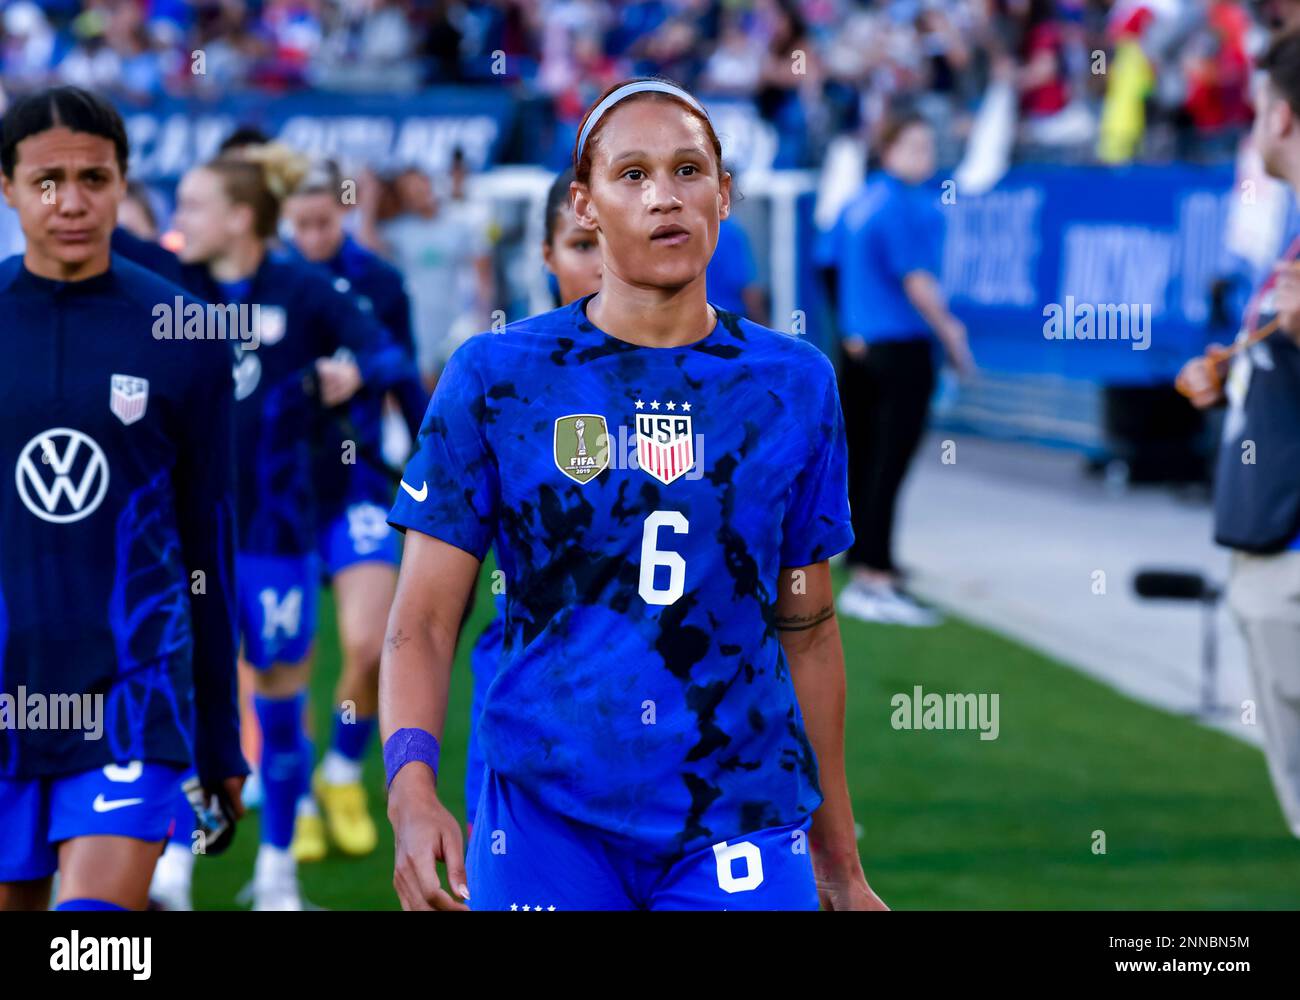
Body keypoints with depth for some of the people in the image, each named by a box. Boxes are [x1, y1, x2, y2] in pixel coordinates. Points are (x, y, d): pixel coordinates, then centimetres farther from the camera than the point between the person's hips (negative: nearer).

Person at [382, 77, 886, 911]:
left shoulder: (795, 386, 5)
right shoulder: (497, 376, -1)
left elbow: (807, 630, 12)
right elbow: (423, 622, -2)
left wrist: (841, 864, 14)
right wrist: (413, 787, -20)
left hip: (743, 831, 1)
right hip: (546, 819, -1)